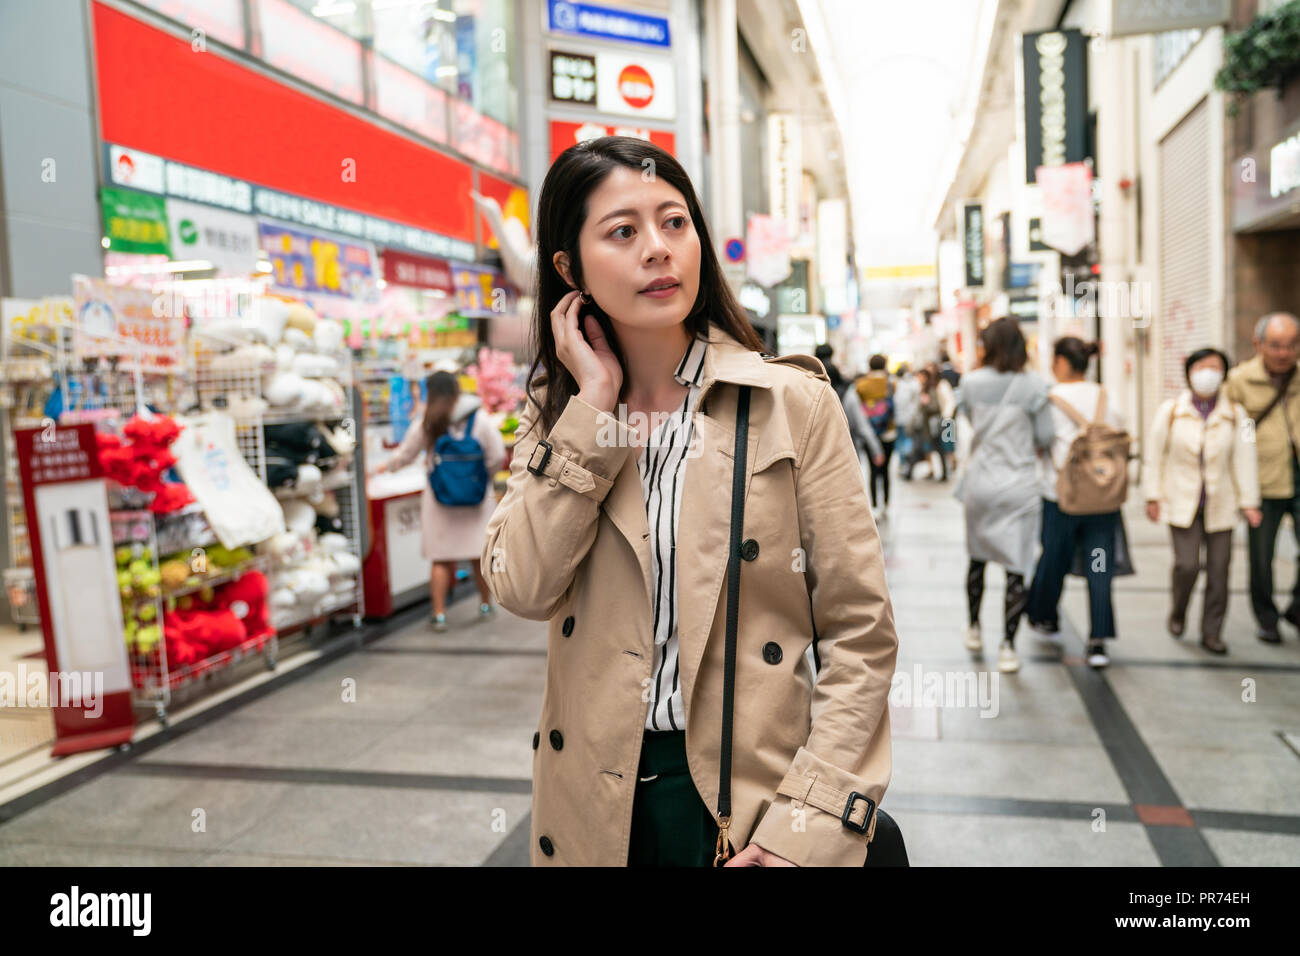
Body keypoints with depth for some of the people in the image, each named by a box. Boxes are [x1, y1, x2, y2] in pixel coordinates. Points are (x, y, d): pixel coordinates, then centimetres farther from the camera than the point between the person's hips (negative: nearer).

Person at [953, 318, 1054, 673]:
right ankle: (1008, 646, 2)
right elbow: (1045, 437, -3)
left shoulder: (971, 382, -3)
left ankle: (974, 630, 33)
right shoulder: (1033, 386, -9)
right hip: (1019, 484, -2)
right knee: (1016, 566, 2)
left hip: (979, 481, 3)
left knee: (977, 558, 19)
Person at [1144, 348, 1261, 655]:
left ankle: (1212, 632, 15)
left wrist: (1249, 502, 2)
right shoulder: (1170, 411, 0)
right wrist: (1152, 495, 2)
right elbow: (1155, 455, 4)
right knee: (1187, 564, -10)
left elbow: (1244, 460, 4)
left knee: (1218, 570, 2)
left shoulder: (1235, 414, 2)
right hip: (1183, 503, -1)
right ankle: (1178, 613, 19)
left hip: (1220, 506, 2)